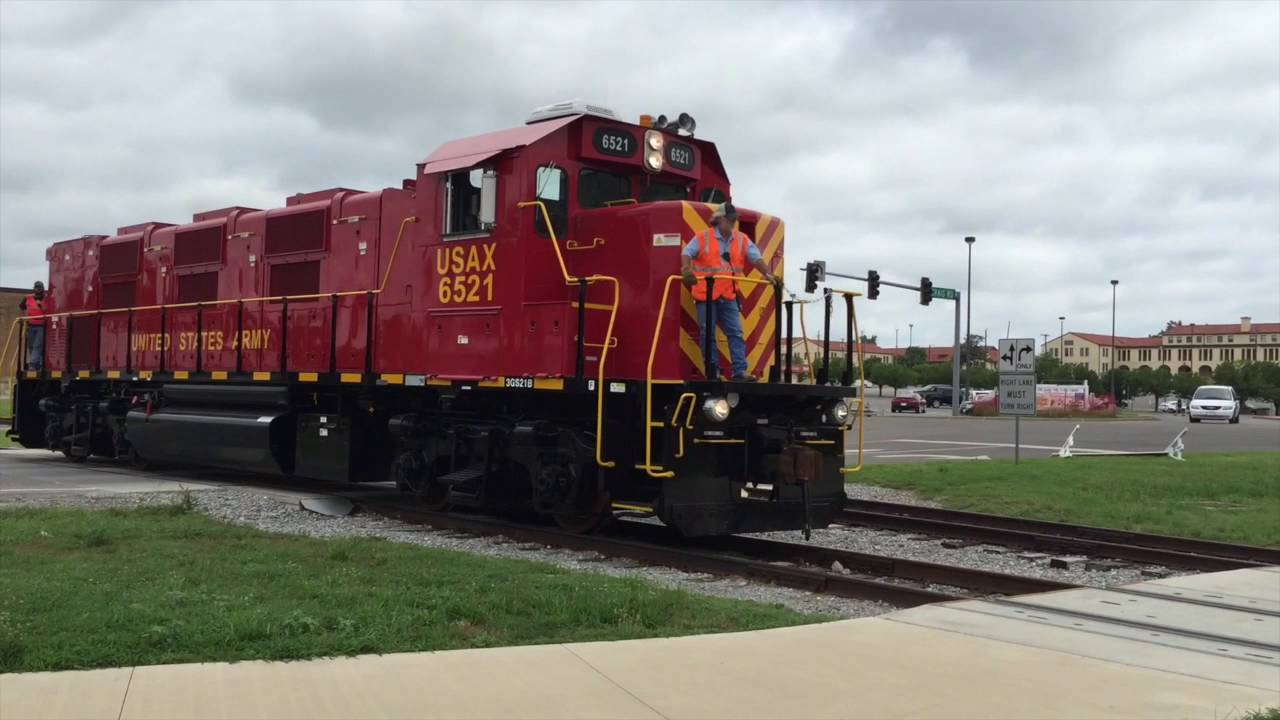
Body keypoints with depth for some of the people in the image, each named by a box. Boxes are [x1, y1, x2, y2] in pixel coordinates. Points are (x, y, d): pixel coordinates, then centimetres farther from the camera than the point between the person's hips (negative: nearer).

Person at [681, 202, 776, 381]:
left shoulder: (742, 240, 9)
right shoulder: (702, 238, -2)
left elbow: (755, 257, 1)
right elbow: (687, 253, -13)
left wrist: (767, 274, -14)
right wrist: (687, 270, -33)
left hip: (729, 296, 4)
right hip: (706, 294, -3)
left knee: (736, 333, -2)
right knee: (707, 334, -1)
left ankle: (740, 371, -2)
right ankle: (712, 372, 5)